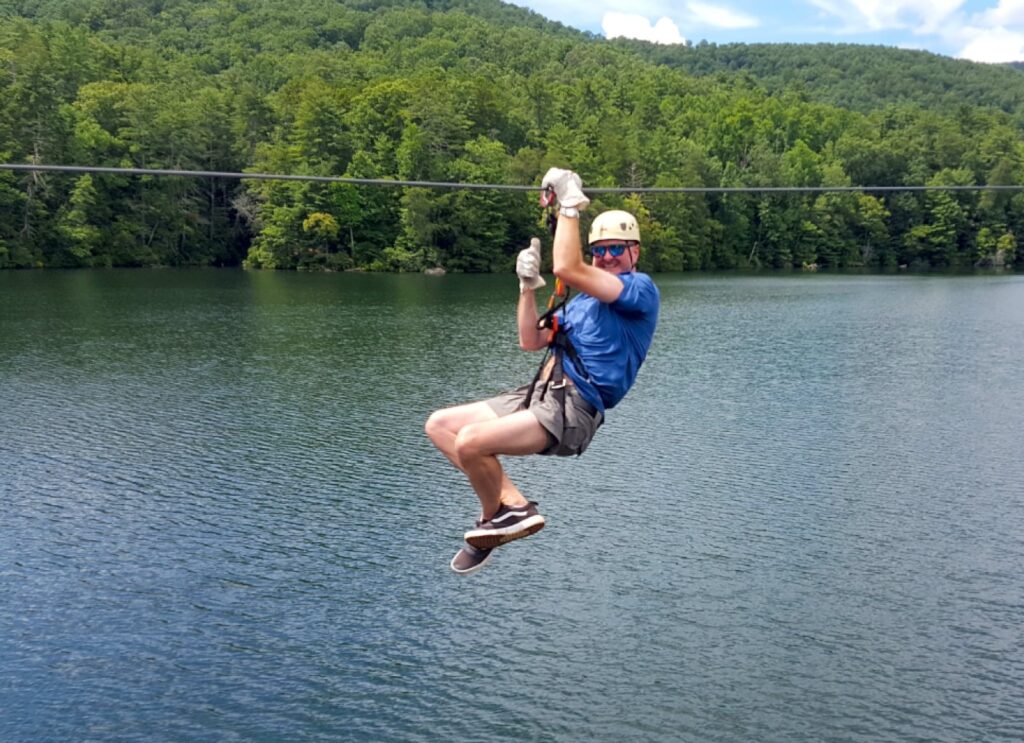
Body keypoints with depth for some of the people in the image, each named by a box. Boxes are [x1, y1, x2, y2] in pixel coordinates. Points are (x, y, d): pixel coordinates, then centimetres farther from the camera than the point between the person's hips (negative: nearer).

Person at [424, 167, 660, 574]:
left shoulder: (641, 288, -5)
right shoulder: (583, 298, 23)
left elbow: (567, 268, -21)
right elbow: (531, 342, 17)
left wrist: (570, 204, -13)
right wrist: (528, 285, 6)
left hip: (571, 411, -10)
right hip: (537, 396, 10)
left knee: (470, 442, -27)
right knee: (439, 425, 6)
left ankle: (496, 518, 2)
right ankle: (513, 503, -1)